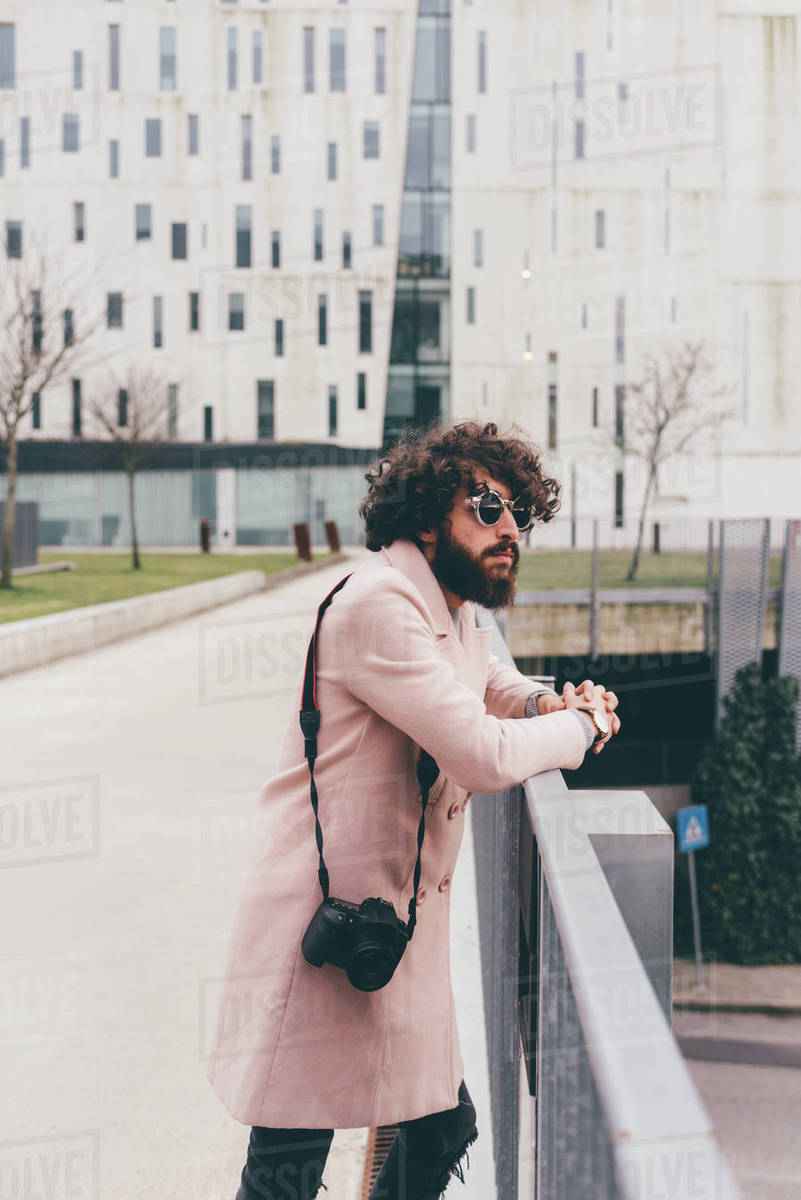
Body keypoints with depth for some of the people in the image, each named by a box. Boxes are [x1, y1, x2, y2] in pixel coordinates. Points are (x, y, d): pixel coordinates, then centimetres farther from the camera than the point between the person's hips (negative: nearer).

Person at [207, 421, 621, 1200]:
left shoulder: (453, 611, 13)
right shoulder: (380, 604, -19)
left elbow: (496, 690, 33)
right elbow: (485, 756, -25)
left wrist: (559, 705, 9)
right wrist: (580, 726, -6)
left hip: (404, 929, 10)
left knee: (444, 1129, 16)